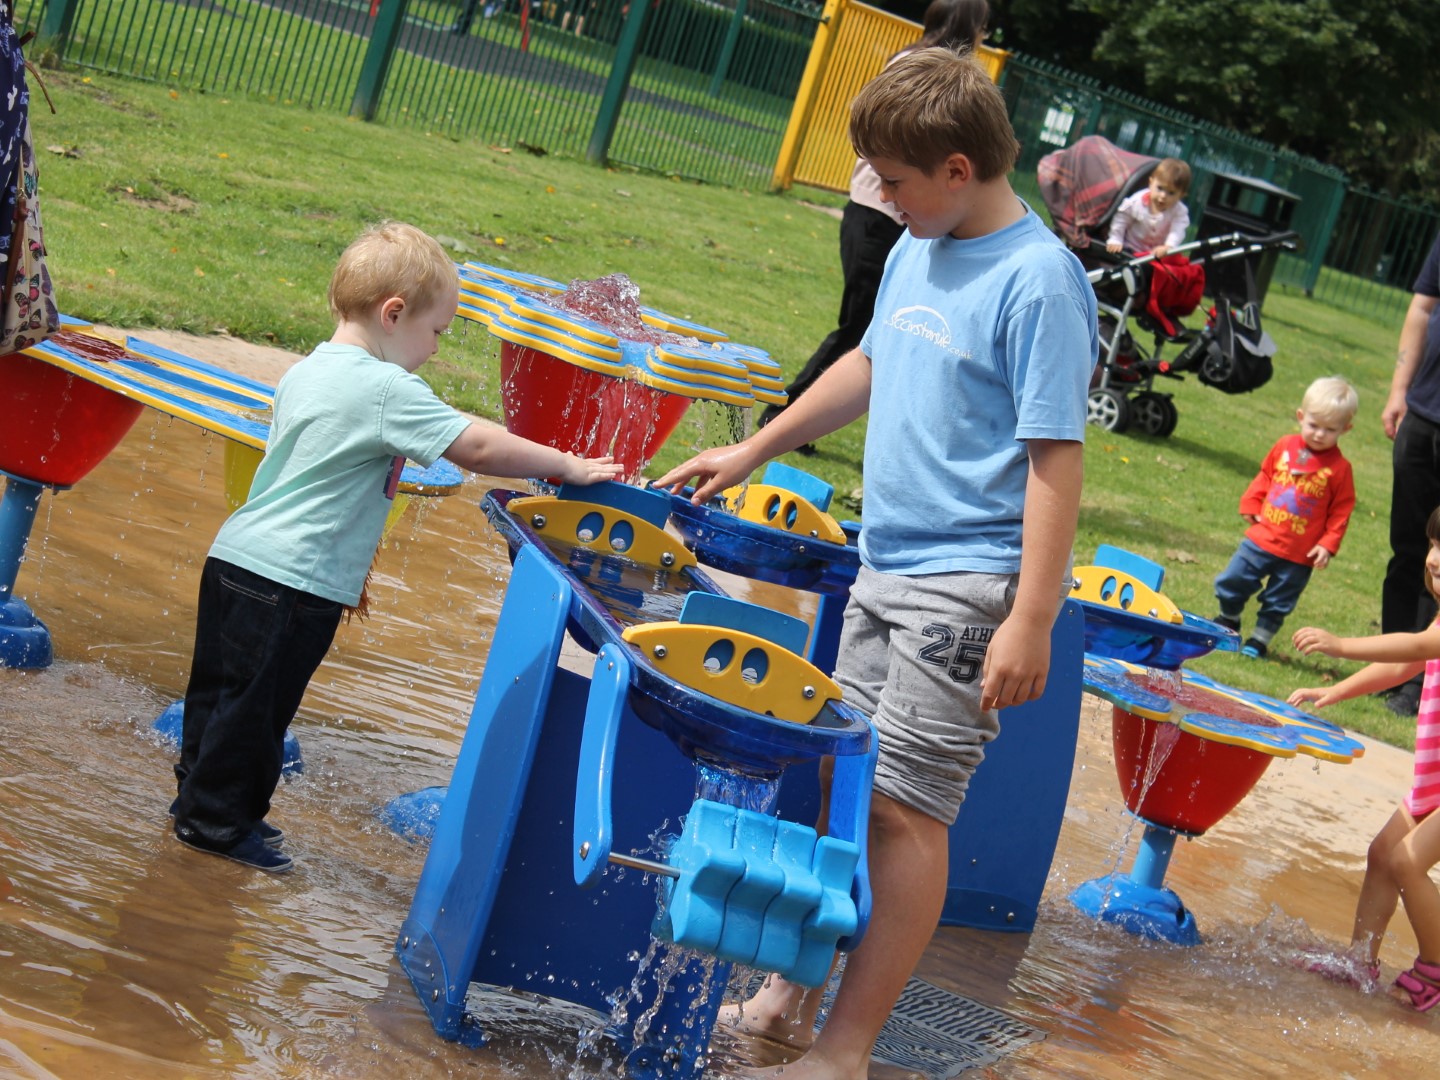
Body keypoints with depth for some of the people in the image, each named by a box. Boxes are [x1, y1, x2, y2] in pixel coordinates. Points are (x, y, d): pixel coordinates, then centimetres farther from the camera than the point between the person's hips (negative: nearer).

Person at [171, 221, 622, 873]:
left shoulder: (305, 373, 11)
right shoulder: (388, 391, -18)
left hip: (236, 556, 9)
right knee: (254, 703, 4)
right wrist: (569, 467, -9)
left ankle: (200, 796, 32)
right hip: (293, 582, -9)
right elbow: (479, 450, -21)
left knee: (223, 690, 19)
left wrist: (347, 565, 29)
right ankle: (218, 819, 14)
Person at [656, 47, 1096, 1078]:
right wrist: (752, 452, 30)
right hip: (885, 567, 8)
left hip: (969, 585, -8)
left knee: (904, 808, -6)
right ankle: (794, 993, 26)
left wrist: (1031, 619, -22)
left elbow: (1056, 456, -19)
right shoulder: (918, 249, 9)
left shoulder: (1038, 278, -17)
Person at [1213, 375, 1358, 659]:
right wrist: (1251, 505, 4)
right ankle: (1227, 619, 32)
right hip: (1262, 537, 3)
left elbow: (1341, 510, -4)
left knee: (1278, 602, 10)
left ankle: (1260, 638, 26)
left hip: (1300, 554, -3)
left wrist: (1328, 544, -10)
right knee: (1232, 582, 9)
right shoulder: (1285, 447, -1)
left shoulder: (1339, 468, -10)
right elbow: (1264, 476, 14)